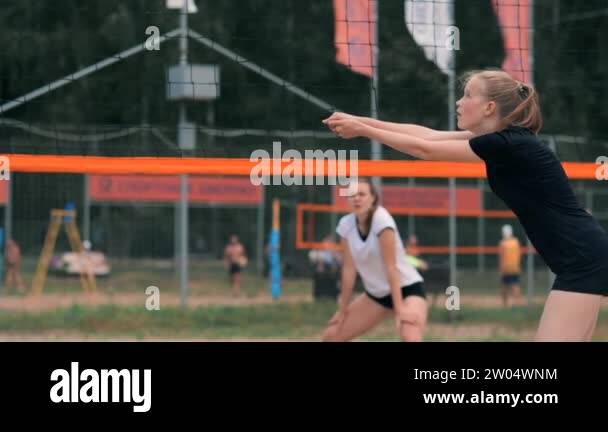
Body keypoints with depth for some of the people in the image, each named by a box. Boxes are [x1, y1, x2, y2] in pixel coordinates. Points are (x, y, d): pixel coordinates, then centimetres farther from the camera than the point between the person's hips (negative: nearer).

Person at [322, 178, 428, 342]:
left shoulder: (381, 219, -22)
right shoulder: (346, 225, -6)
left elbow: (391, 267, -26)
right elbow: (349, 269, 0)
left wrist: (400, 308, -29)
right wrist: (343, 309, 2)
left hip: (407, 288, -7)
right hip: (376, 293, 7)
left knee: (411, 338, -33)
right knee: (331, 336, 7)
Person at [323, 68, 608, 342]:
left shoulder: (509, 144, -17)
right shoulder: (502, 137, 11)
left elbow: (425, 150, -10)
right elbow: (427, 134, 13)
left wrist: (363, 130, -2)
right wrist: (361, 121, 10)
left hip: (582, 260, -10)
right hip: (581, 259, 10)